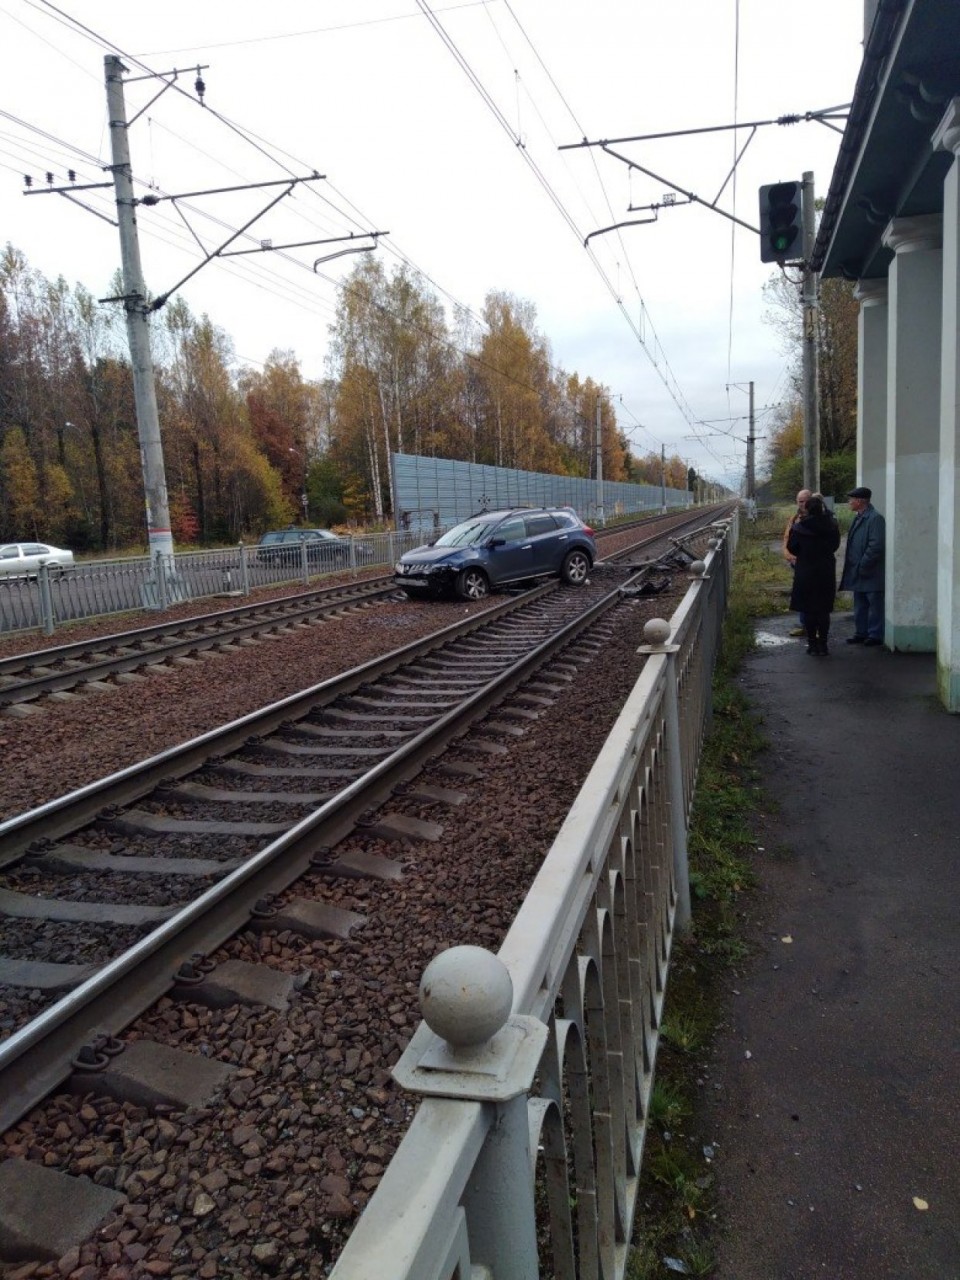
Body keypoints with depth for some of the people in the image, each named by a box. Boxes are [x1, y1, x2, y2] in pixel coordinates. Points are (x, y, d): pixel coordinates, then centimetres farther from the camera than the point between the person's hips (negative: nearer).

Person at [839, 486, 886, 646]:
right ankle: (861, 633, 25)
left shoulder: (875, 518, -16)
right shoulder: (859, 517, 14)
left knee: (875, 604, 1)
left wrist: (863, 565, -20)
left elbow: (876, 546, -22)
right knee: (860, 604, 16)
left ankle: (875, 635, 7)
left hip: (871, 573, -10)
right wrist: (853, 566, 13)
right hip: (858, 572, 10)